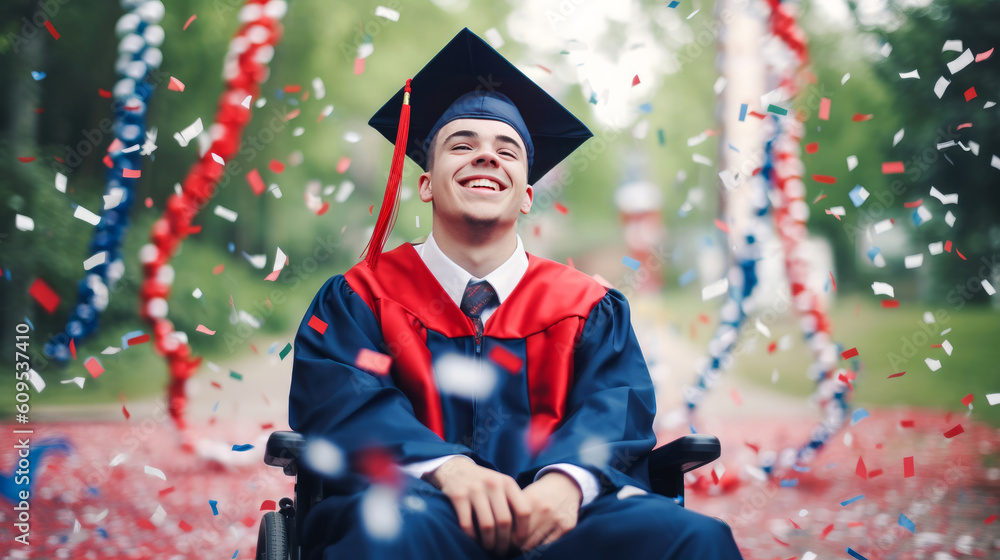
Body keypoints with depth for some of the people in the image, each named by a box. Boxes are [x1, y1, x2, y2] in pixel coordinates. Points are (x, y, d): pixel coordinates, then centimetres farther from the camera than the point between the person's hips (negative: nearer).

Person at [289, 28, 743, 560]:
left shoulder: (587, 307, 19)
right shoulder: (361, 295, 14)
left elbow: (614, 407, 3)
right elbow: (344, 396, -3)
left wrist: (568, 477, -22)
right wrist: (447, 466, -24)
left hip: (554, 515, 2)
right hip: (419, 500, -2)